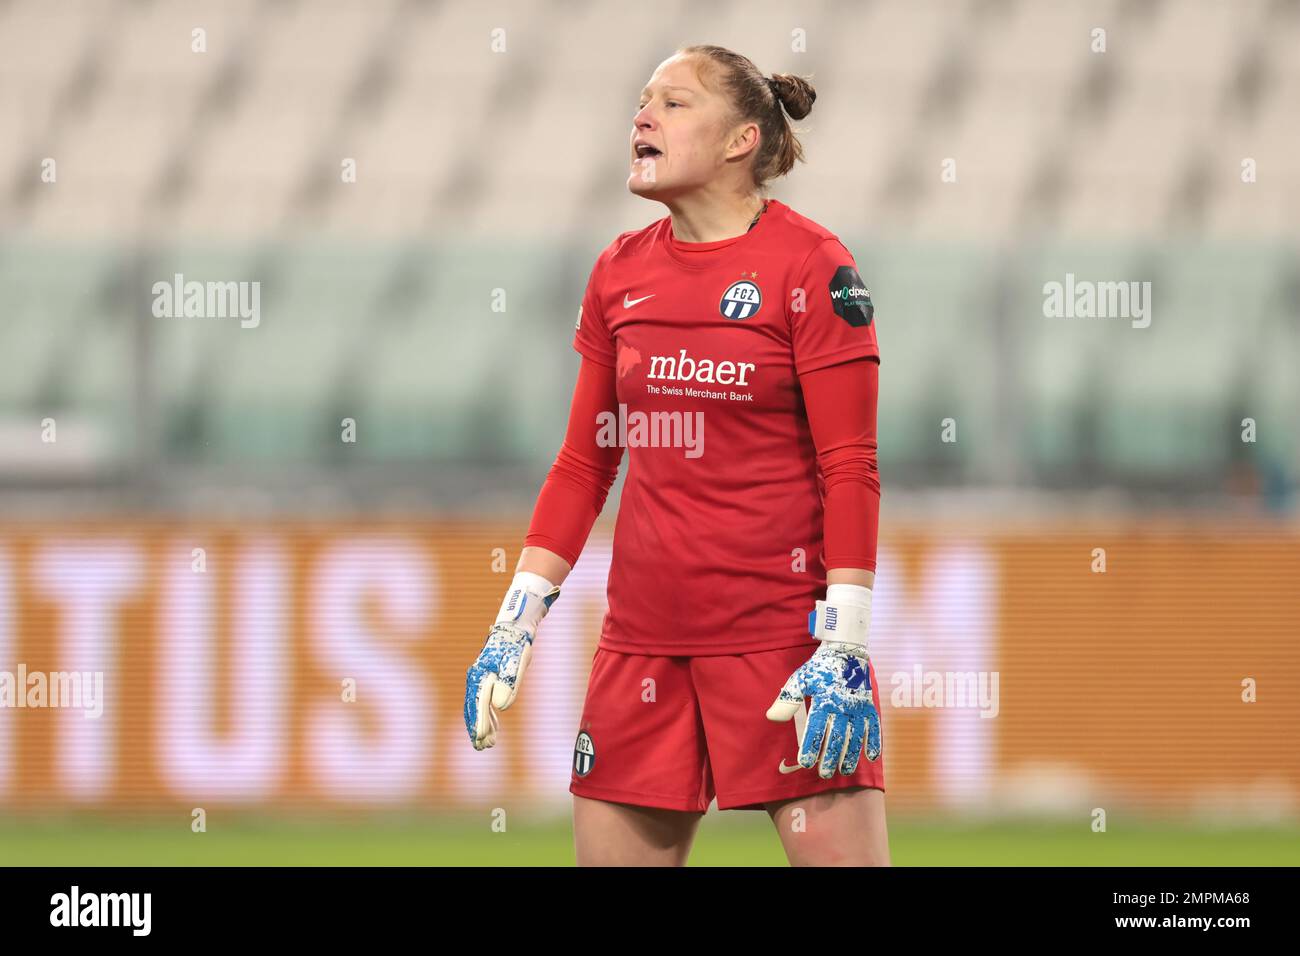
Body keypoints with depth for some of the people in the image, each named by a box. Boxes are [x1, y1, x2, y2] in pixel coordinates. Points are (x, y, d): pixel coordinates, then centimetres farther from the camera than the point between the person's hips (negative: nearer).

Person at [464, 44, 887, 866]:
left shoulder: (809, 264, -6)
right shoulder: (620, 273, 11)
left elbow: (850, 467, -10)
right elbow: (585, 461, 16)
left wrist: (845, 645, -17)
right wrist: (516, 625, 10)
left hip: (784, 628, -6)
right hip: (645, 633, 6)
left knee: (839, 852, -10)